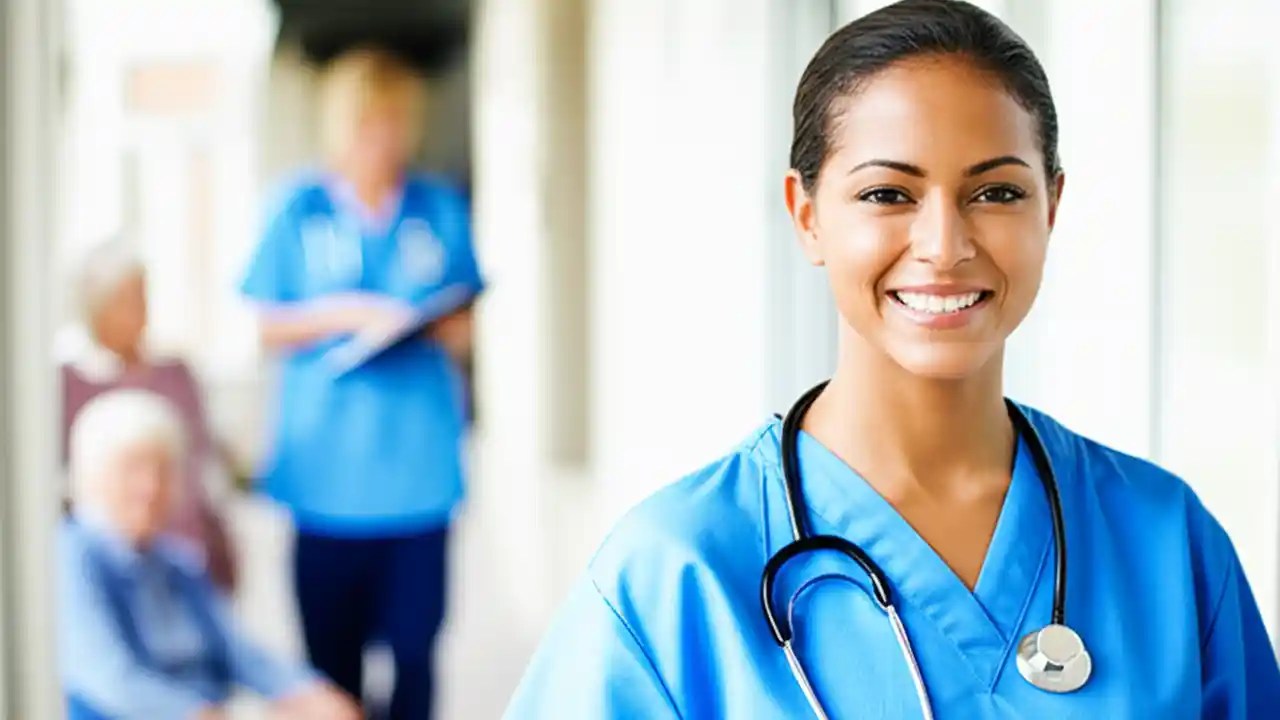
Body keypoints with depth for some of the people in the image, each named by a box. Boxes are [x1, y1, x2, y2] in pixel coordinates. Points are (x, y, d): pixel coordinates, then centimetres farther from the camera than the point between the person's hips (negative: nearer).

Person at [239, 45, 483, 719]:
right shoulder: (301, 209, 5)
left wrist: (428, 325, -9)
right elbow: (264, 328, 6)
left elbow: (466, 328, 12)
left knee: (415, 647, -2)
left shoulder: (441, 209, 10)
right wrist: (342, 316, -9)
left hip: (418, 466, 1)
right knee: (332, 651, 2)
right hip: (327, 468, -1)